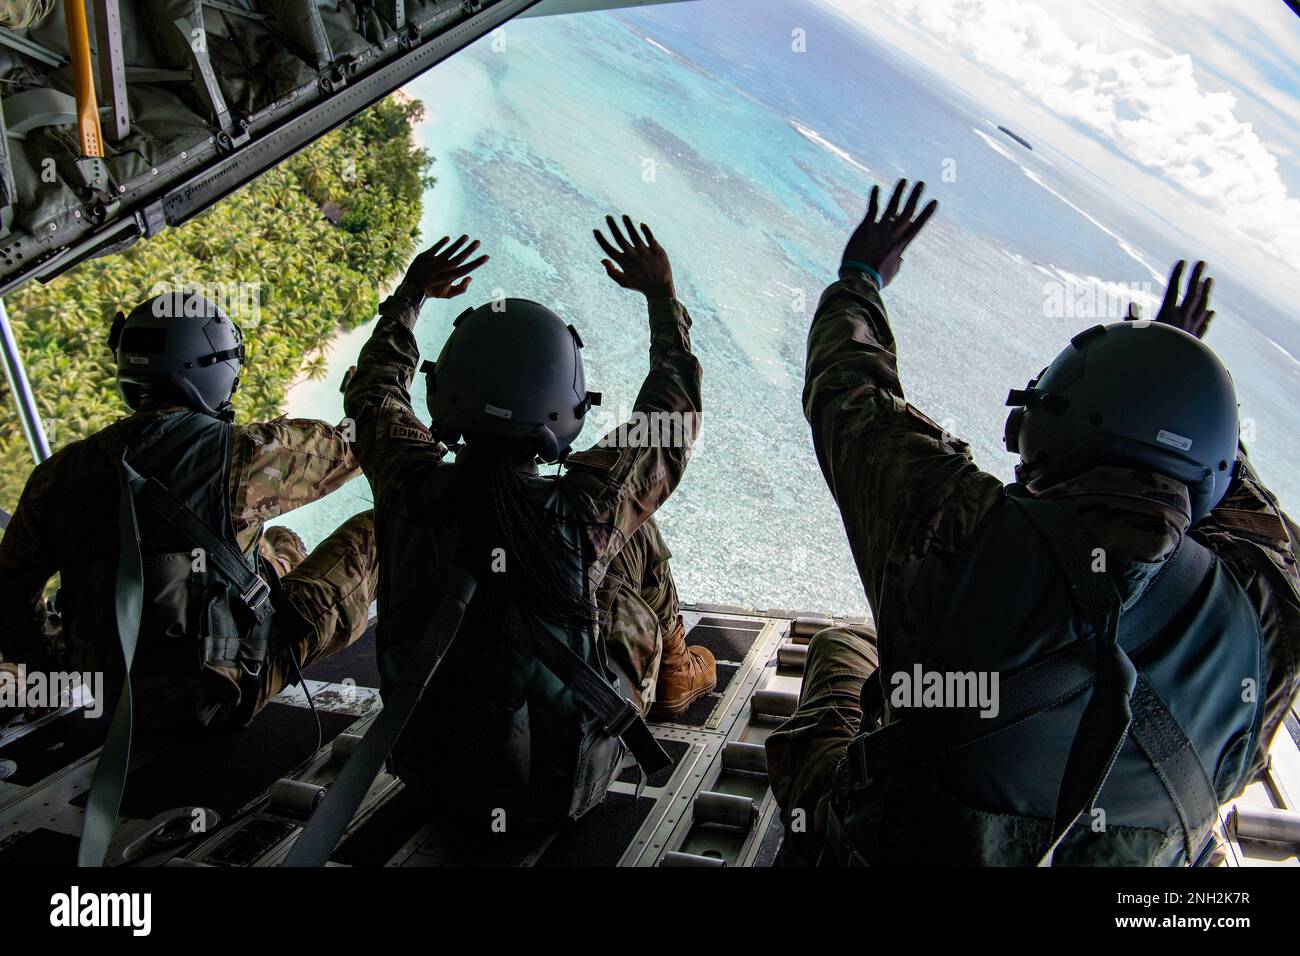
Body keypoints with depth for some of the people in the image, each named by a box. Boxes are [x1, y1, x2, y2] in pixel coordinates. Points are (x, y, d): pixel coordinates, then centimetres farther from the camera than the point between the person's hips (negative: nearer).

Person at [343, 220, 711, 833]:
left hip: (429, 772, 3)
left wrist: (409, 295, 17)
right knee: (634, 537, 8)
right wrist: (662, 295, 3)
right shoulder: (582, 510, -29)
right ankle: (672, 676, 34)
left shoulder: (409, 489, -22)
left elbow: (374, 392, 3)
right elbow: (673, 412, -10)